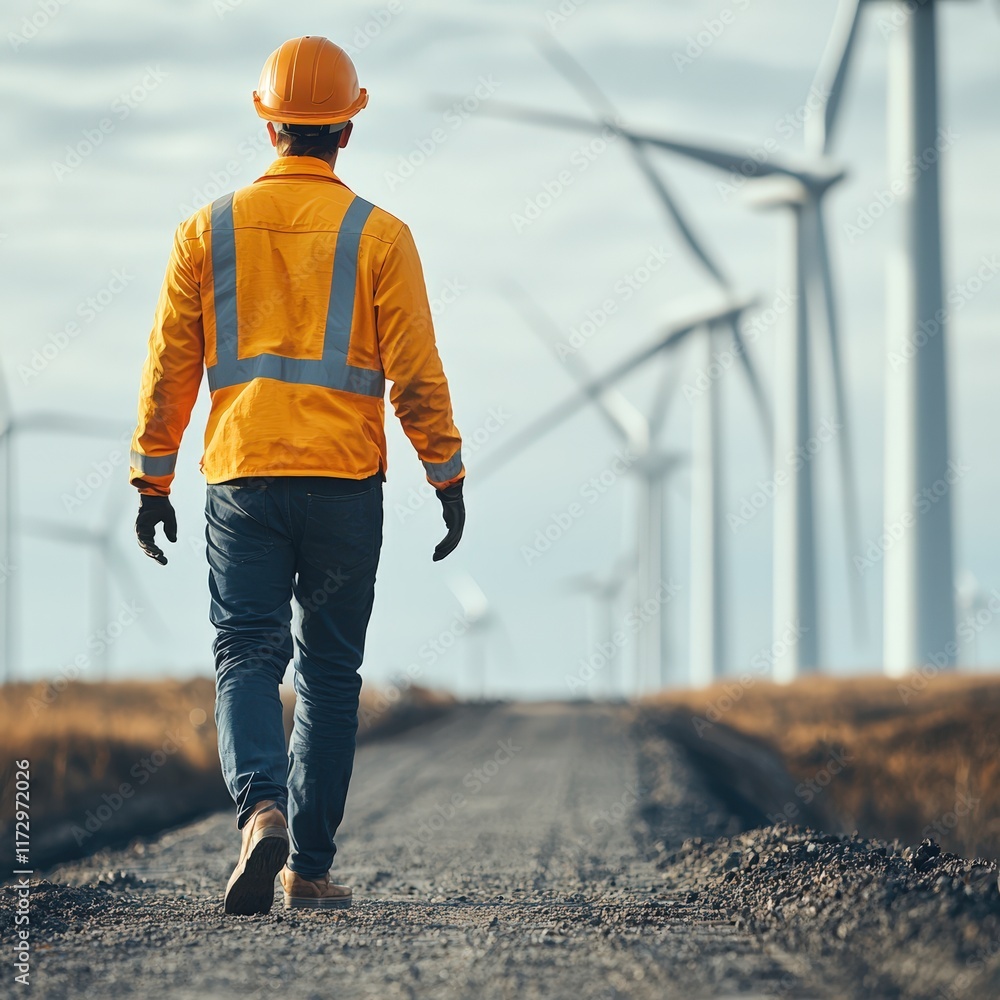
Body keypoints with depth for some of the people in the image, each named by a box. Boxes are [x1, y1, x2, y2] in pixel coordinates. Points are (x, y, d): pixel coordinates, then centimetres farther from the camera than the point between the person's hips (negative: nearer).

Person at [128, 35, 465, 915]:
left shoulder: (209, 230, 5)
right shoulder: (379, 236, -1)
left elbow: (169, 368, 5)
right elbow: (415, 374, -4)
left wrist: (152, 483, 11)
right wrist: (449, 479, 4)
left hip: (241, 479, 1)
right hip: (344, 481, -1)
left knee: (247, 656, 1)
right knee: (330, 670, 9)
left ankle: (261, 811, -26)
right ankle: (309, 866, 9)